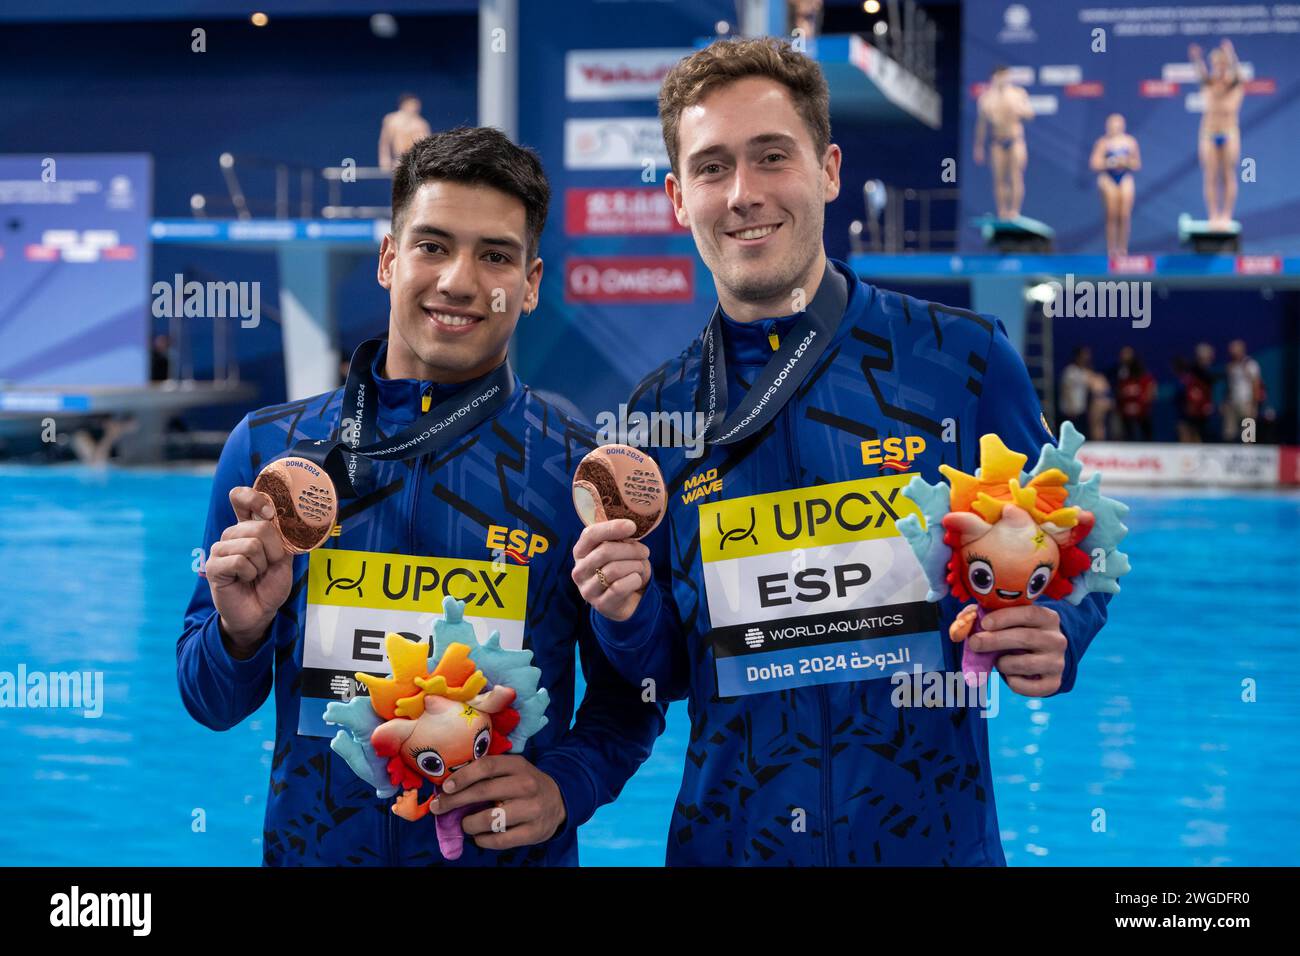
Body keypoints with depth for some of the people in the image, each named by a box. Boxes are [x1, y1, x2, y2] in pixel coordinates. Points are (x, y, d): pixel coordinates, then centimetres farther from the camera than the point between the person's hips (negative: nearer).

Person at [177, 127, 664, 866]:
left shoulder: (586, 474, -8)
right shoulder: (268, 450, -4)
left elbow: (629, 697, 0)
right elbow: (213, 705, 2)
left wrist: (565, 788, -17)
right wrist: (241, 633, -17)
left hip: (507, 850, -1)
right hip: (308, 844, 2)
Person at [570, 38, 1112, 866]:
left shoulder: (964, 360, -7)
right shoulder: (658, 413, 1)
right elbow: (667, 673, 8)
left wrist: (1050, 642, -18)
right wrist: (626, 617, -13)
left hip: (935, 831, -1)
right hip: (728, 837, 2)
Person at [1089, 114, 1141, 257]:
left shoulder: (1130, 141, 7)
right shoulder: (1103, 142, 1)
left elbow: (1137, 164, 8)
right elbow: (1095, 164, -4)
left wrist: (1126, 162, -11)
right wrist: (1109, 163, -18)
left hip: (1125, 179, 2)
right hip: (1109, 179, -2)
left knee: (1125, 215, -6)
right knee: (1112, 216, -5)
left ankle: (1123, 248, 1)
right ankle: (1111, 249, 1)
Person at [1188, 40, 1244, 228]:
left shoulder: (1235, 84, 2)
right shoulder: (1208, 84, 4)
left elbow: (1236, 71, -19)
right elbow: (1202, 73, -17)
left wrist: (1231, 54, -41)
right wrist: (1197, 58, -40)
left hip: (1230, 133, -1)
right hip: (1209, 134, 1)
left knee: (1228, 176, 1)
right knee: (1211, 178, 1)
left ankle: (1226, 216, 4)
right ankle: (1213, 216, 4)